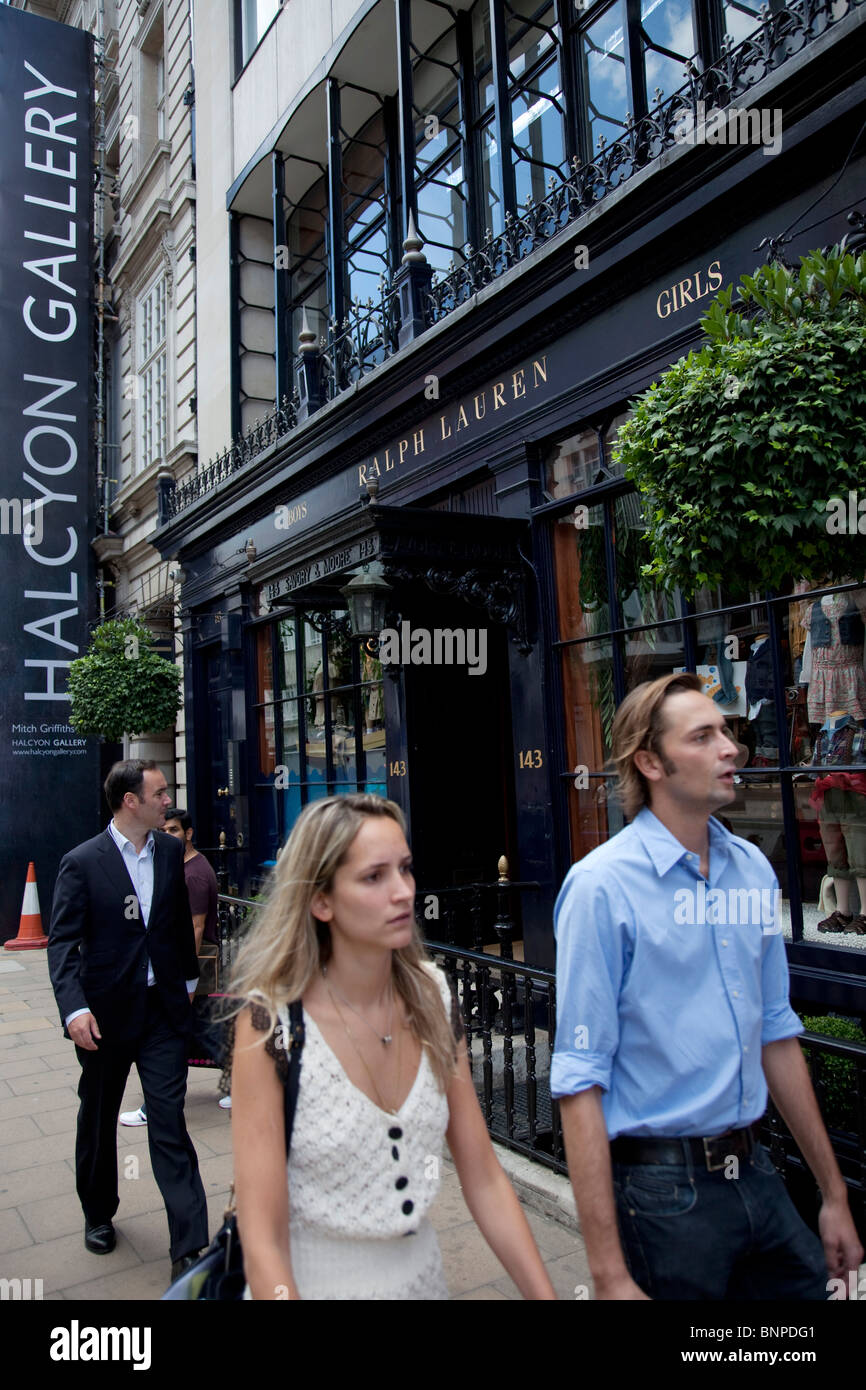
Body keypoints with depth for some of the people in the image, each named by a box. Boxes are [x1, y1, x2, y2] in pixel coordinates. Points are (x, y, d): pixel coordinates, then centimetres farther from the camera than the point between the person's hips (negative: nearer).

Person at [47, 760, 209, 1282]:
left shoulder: (171, 851, 1)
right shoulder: (82, 863, -12)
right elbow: (62, 942, -13)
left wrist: (188, 978, 20)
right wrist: (74, 1008, -25)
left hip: (164, 1009, 2)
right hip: (106, 1014, -2)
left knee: (170, 1123, 0)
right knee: (99, 1121, 19)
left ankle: (189, 1248, 7)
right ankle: (99, 1213, 44)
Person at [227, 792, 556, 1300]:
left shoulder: (432, 995, -11)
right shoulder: (271, 1021, -24)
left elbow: (484, 1180, -6)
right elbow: (263, 1242, -22)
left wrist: (544, 1292, -11)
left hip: (421, 1273, 5)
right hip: (314, 1282, -4)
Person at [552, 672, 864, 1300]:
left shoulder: (753, 869, 3)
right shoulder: (602, 886, -18)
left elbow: (776, 1033, 11)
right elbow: (580, 1080, -18)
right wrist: (610, 1275, -18)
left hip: (755, 1173, 6)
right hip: (662, 1192, -5)